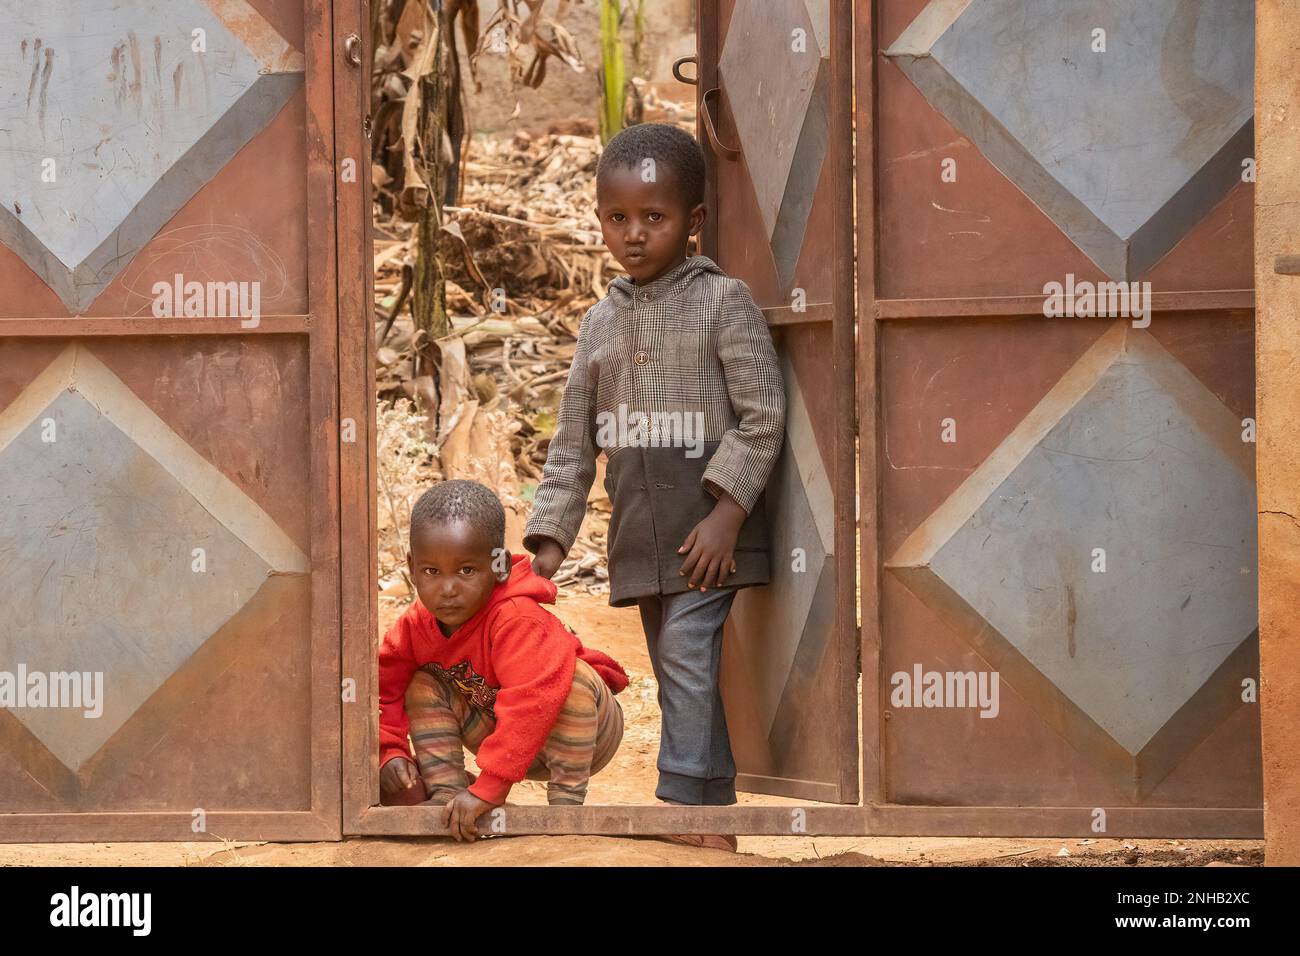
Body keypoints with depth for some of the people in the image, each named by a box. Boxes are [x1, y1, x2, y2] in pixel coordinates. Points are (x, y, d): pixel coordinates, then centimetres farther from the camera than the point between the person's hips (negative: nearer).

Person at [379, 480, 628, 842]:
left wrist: (485, 790, -45)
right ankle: (446, 793, -12)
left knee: (576, 680, -38)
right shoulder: (417, 625, -13)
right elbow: (384, 683, -2)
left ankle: (566, 800, -29)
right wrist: (390, 752, -17)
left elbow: (530, 706, -45)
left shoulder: (518, 621, -37)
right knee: (424, 687, -6)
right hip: (515, 744, 7)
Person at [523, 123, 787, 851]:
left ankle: (684, 809, -17)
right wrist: (551, 538, 6)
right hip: (639, 533, 6)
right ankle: (716, 818, 15)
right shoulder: (602, 322, 11)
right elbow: (575, 441, 13)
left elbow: (764, 413, -9)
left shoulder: (721, 300, -5)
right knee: (677, 676, 9)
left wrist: (727, 511, -16)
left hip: (707, 524, -6)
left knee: (688, 661, -16)